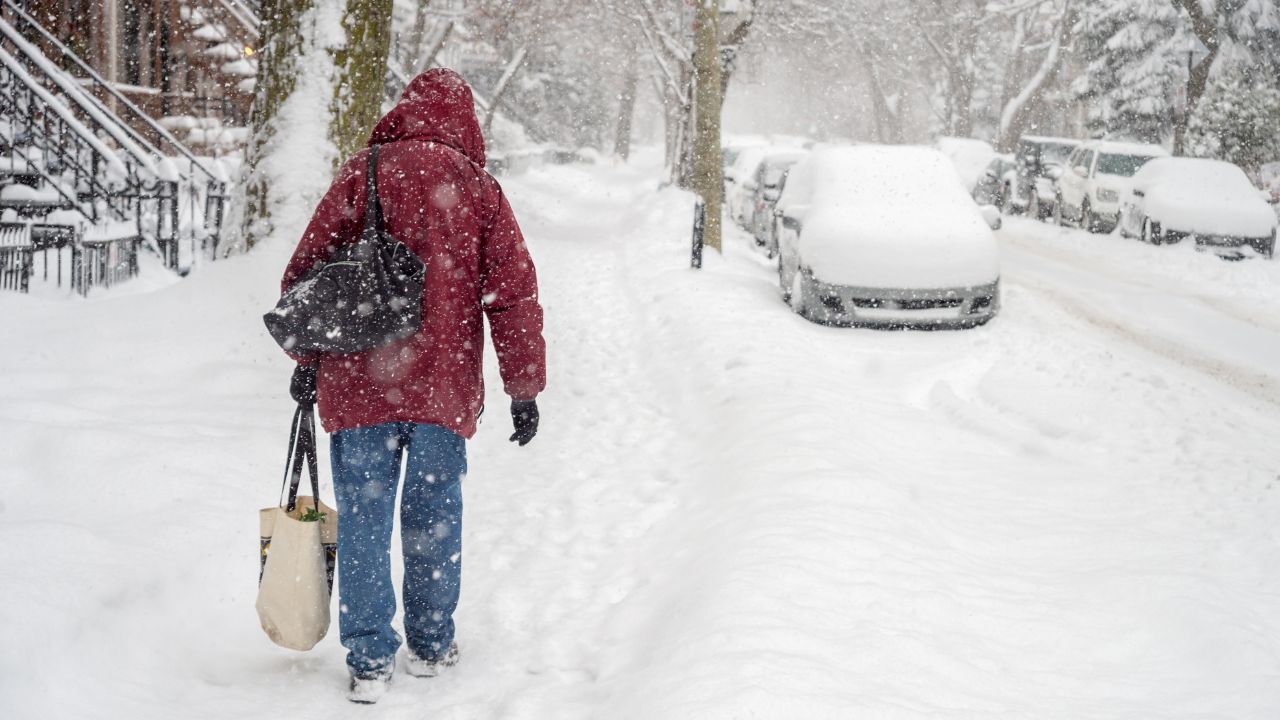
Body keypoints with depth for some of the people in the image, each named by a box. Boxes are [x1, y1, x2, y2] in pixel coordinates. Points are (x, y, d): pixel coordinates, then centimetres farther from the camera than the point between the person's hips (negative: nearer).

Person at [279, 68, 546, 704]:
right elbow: (514, 292, 1)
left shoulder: (362, 173, 0)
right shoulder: (478, 187, 2)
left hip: (357, 383, -1)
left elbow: (306, 268, 1)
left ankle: (369, 661, 8)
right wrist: (524, 388, 7)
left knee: (363, 521, 6)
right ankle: (431, 645, 25)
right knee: (434, 519, 14)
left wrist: (308, 355, 12)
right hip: (443, 388, 1)